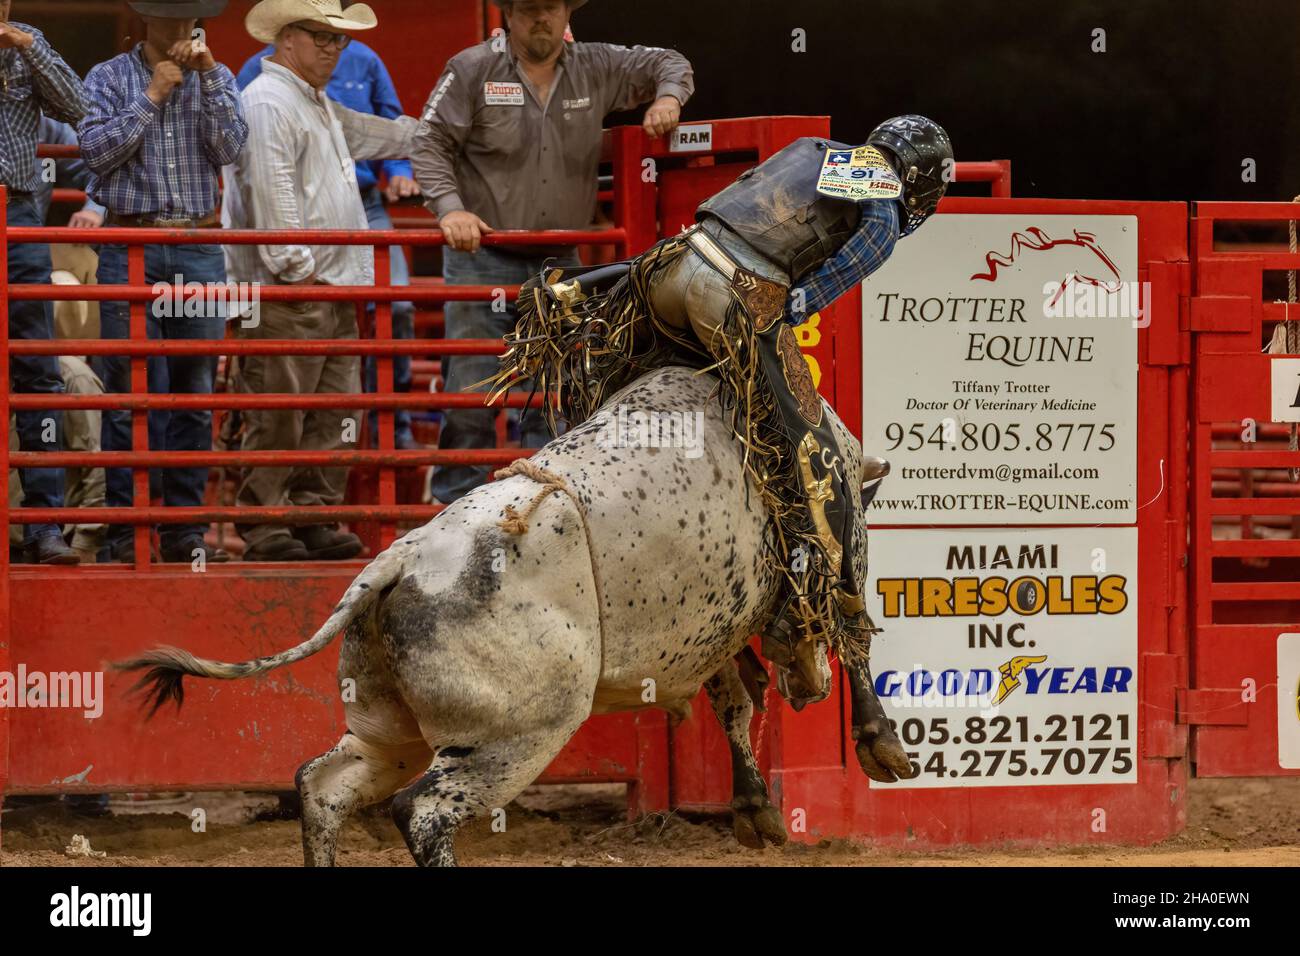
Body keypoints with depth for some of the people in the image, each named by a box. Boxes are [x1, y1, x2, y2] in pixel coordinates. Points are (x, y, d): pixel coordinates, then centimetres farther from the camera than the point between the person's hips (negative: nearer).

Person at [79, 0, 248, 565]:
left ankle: (184, 528, 8)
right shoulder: (109, 78, 6)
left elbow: (230, 147, -2)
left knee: (195, 394, 3)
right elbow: (97, 150, -7)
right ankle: (124, 530, -3)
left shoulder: (217, 79, 12)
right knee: (129, 393, -6)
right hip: (131, 248, -3)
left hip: (199, 250, 3)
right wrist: (152, 96, -7)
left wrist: (207, 78, -8)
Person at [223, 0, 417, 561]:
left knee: (334, 418, 9)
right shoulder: (268, 103, -11)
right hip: (286, 293, -10)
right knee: (276, 421, -7)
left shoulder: (321, 108, 22)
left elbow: (384, 135, 38)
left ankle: (315, 520, 14)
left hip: (333, 290, 10)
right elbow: (271, 195, -19)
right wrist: (297, 269, -21)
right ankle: (264, 530, -4)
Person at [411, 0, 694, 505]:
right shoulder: (473, 70, -3)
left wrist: (668, 98, -4)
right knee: (470, 391, -6)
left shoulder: (596, 69, 7)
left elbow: (668, 64, 19)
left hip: (559, 265, 4)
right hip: (482, 257, -4)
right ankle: (456, 505, 1)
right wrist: (450, 207, -18)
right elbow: (431, 146, -4)